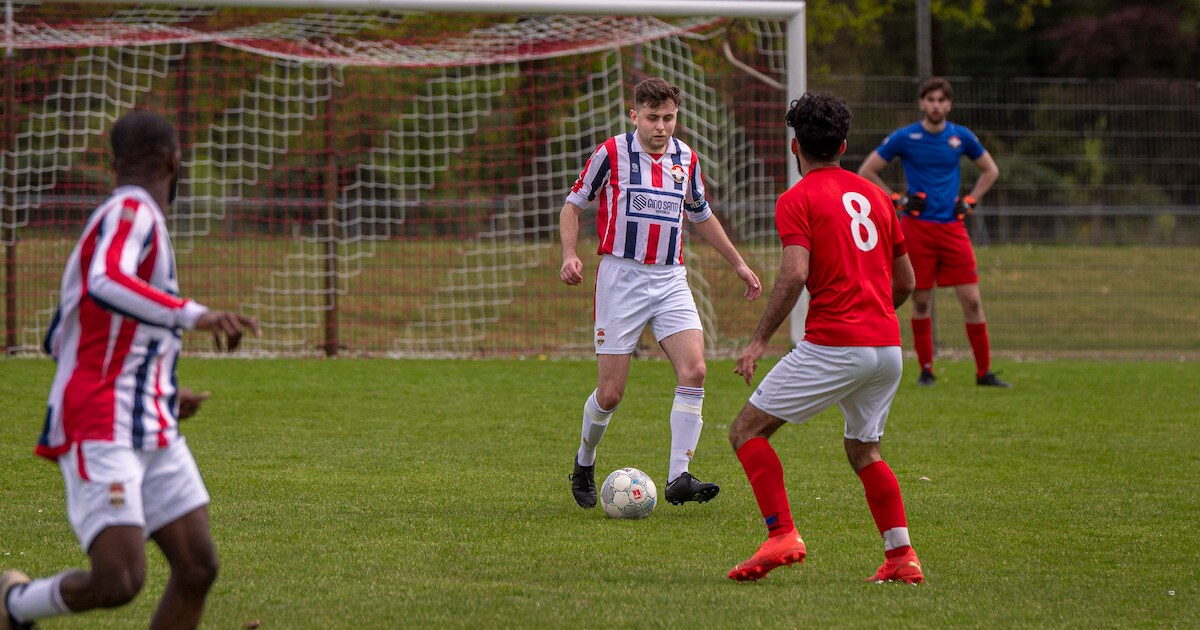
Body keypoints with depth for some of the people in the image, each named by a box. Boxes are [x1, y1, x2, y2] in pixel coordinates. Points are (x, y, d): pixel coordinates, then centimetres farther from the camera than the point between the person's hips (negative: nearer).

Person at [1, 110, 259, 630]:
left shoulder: (129, 218, 19)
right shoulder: (131, 212, -9)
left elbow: (60, 339, 26)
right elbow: (104, 285, -32)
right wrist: (194, 315, -41)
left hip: (153, 434, 10)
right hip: (99, 432, -10)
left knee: (198, 569, -1)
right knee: (118, 583, -18)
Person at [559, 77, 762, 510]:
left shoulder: (686, 159, 8)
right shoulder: (611, 153, -4)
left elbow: (701, 216, 25)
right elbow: (573, 204, 5)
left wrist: (738, 264, 26)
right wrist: (570, 255, -10)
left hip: (670, 280, 3)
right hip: (621, 278, -3)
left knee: (693, 370, -17)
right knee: (610, 393, -4)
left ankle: (678, 478, -18)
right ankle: (584, 464, 24)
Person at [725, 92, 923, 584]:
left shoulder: (798, 199, -3)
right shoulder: (874, 195, 16)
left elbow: (795, 275, -17)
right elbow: (906, 281, 19)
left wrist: (760, 341, -11)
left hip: (832, 344, -7)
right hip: (887, 348, 7)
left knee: (747, 431, 3)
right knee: (863, 451, 24)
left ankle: (782, 535, -13)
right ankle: (901, 557, 11)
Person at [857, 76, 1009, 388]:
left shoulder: (961, 137, 6)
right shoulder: (905, 137, -1)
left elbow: (990, 170, 21)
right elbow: (866, 171, 5)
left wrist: (970, 201, 8)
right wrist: (897, 200, -3)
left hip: (952, 228, 2)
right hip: (917, 227, -2)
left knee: (971, 300, -4)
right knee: (921, 301, 1)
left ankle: (984, 371, 2)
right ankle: (926, 369, 13)